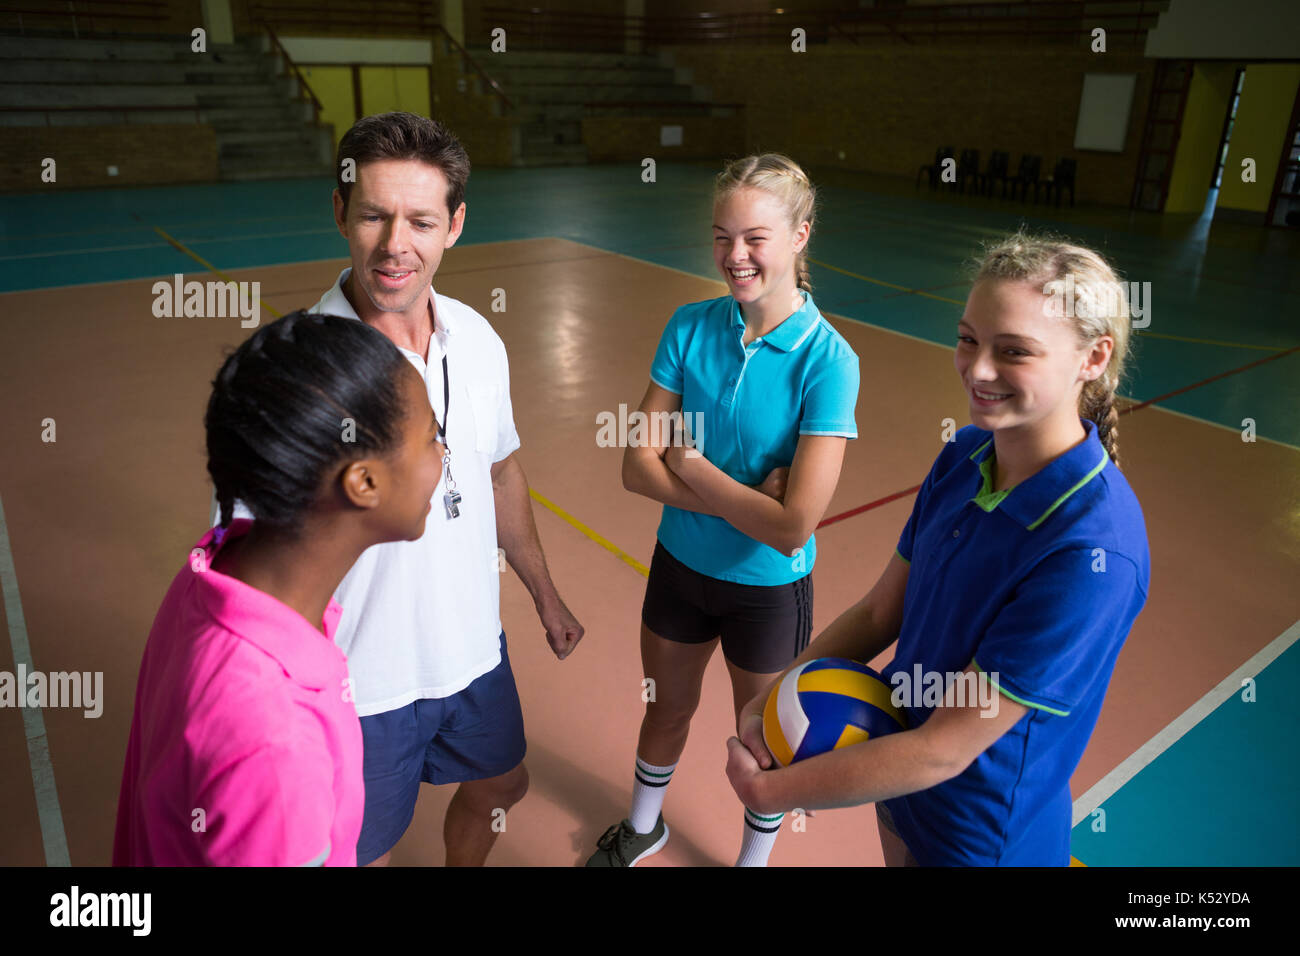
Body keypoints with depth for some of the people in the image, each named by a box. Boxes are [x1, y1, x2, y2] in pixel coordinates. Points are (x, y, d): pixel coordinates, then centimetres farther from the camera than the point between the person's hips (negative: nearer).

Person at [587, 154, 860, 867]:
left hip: (769, 588, -3)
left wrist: (689, 463, -19)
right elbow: (638, 467, -12)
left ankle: (754, 856, 51)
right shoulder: (690, 327, -10)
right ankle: (642, 827, 57)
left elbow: (793, 528, -28)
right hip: (680, 564, 4)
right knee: (666, 711, 26)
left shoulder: (827, 359, -22)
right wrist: (745, 500, -24)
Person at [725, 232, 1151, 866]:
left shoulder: (1093, 550, -32)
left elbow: (946, 749, -28)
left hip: (981, 835, -5)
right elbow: (881, 612, -1)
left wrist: (768, 790, -20)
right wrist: (770, 699, -13)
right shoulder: (962, 457, -10)